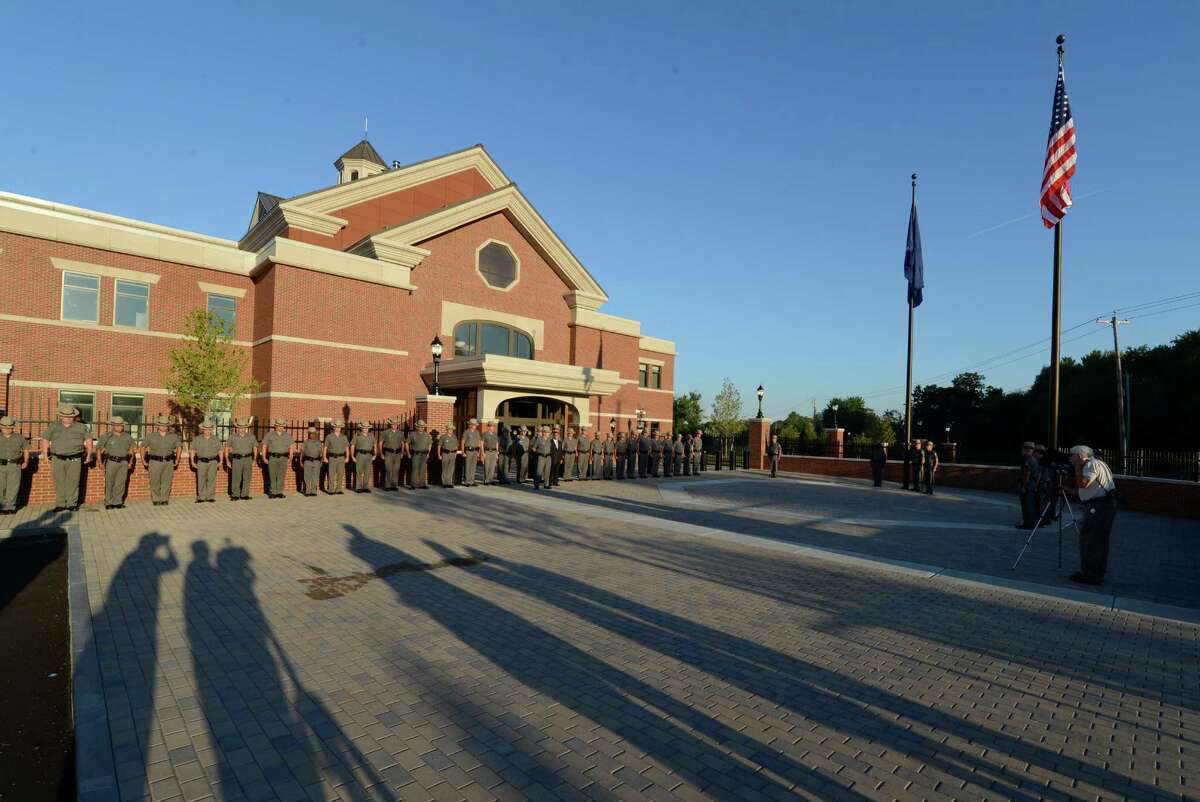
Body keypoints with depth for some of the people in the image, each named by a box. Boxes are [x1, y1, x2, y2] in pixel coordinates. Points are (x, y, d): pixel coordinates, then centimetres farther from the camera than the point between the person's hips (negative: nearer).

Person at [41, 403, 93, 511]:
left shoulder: (81, 427, 5)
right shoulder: (53, 427, 8)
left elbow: (88, 440, 10)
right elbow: (45, 439, 13)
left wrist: (89, 455, 7)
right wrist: (45, 455, 8)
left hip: (74, 459, -1)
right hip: (58, 459, 1)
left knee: (73, 482, -1)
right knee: (59, 482, 3)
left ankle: (72, 504, 5)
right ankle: (60, 504, 10)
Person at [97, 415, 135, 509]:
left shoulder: (127, 436, 10)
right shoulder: (107, 436, -1)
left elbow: (132, 448, 20)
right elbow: (98, 448, 1)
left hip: (123, 462, 3)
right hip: (111, 462, -3)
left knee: (121, 483, 2)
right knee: (109, 483, 1)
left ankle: (117, 502, 9)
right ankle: (108, 503, 8)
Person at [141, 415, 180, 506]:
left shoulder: (173, 436, 5)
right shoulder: (151, 436, 1)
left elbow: (179, 446, 19)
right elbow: (143, 446, 12)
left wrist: (177, 459, 17)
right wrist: (143, 460, 10)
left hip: (168, 462, 1)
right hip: (155, 462, -1)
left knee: (167, 481, 2)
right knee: (155, 482, 0)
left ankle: (164, 499, 11)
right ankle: (156, 500, 12)